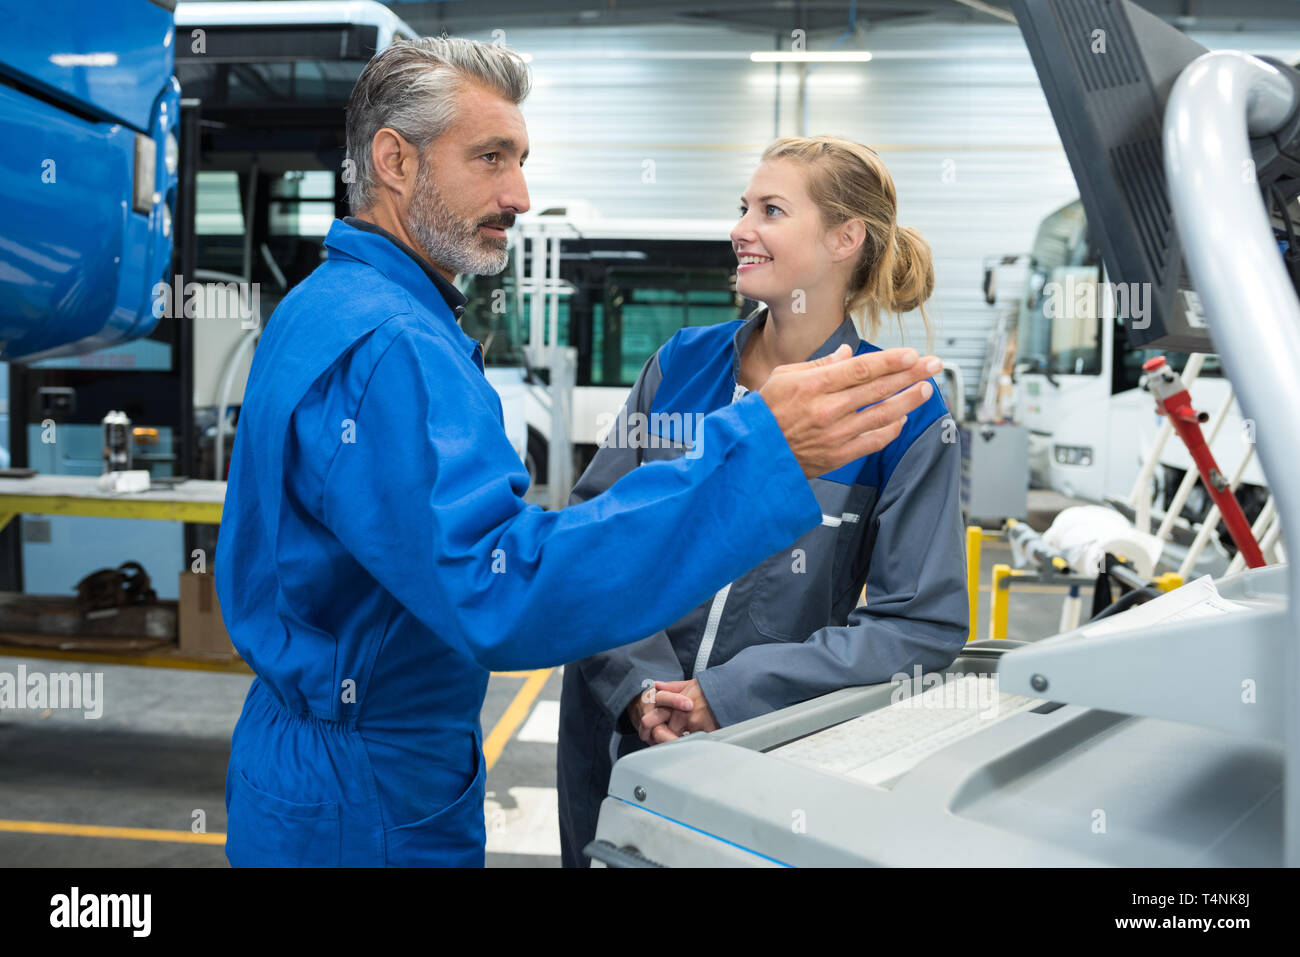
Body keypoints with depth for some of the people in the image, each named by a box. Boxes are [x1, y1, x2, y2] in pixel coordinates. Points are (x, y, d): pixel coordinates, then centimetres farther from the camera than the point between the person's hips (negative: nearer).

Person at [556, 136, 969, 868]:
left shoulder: (905, 413, -10)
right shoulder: (681, 364, -1)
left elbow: (925, 624, -11)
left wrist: (733, 693, -18)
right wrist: (639, 680, -18)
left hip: (772, 751, -2)